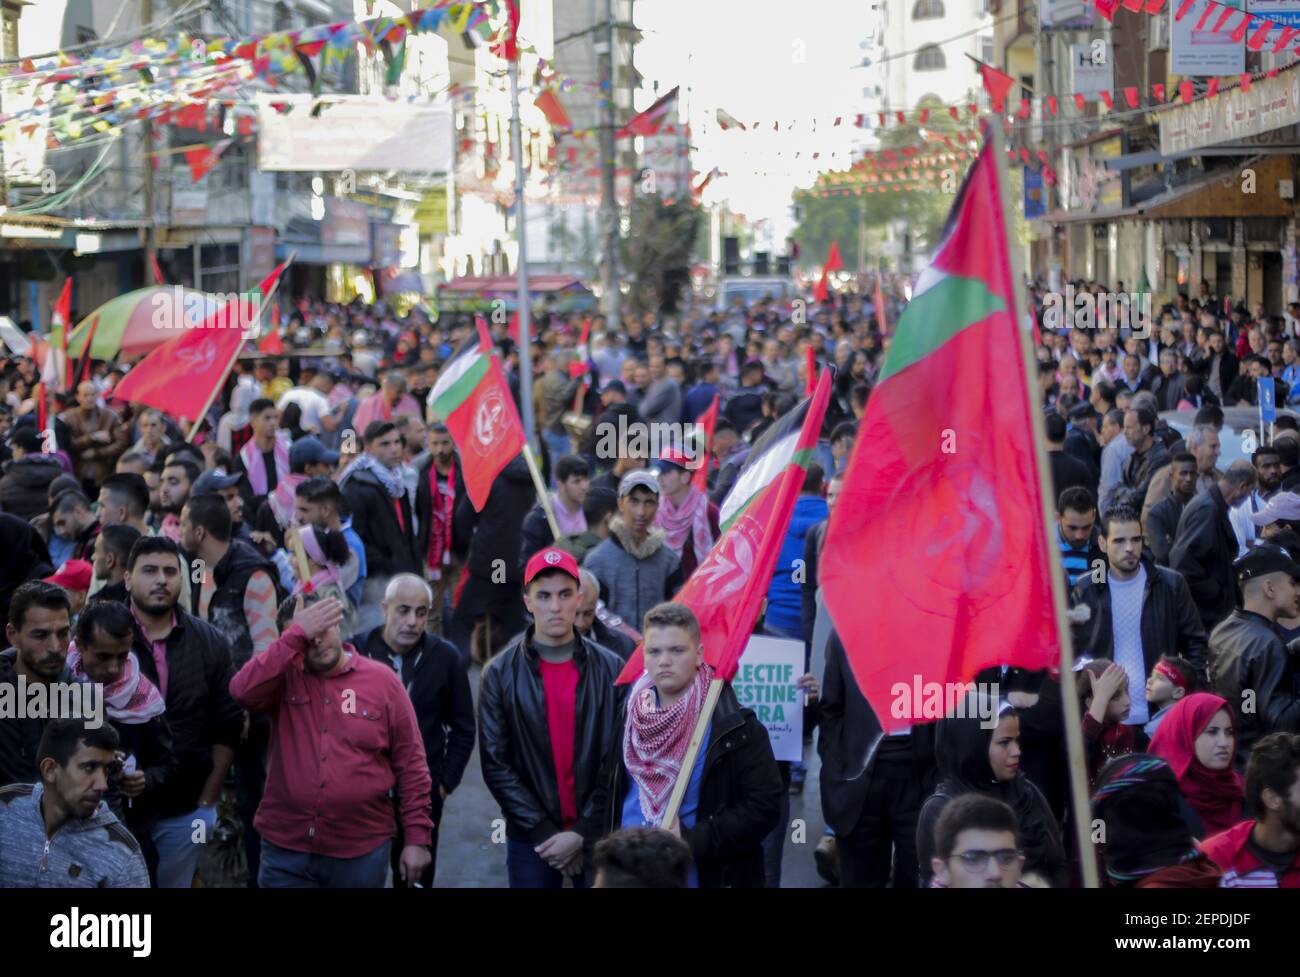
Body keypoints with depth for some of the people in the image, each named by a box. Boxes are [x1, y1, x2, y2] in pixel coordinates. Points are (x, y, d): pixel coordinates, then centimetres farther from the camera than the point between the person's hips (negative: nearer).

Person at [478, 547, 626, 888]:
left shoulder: (611, 670, 0)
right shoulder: (501, 674, -1)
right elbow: (495, 764, -3)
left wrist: (584, 833, -10)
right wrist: (545, 831, -10)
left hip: (598, 837, 0)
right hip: (530, 839, 0)